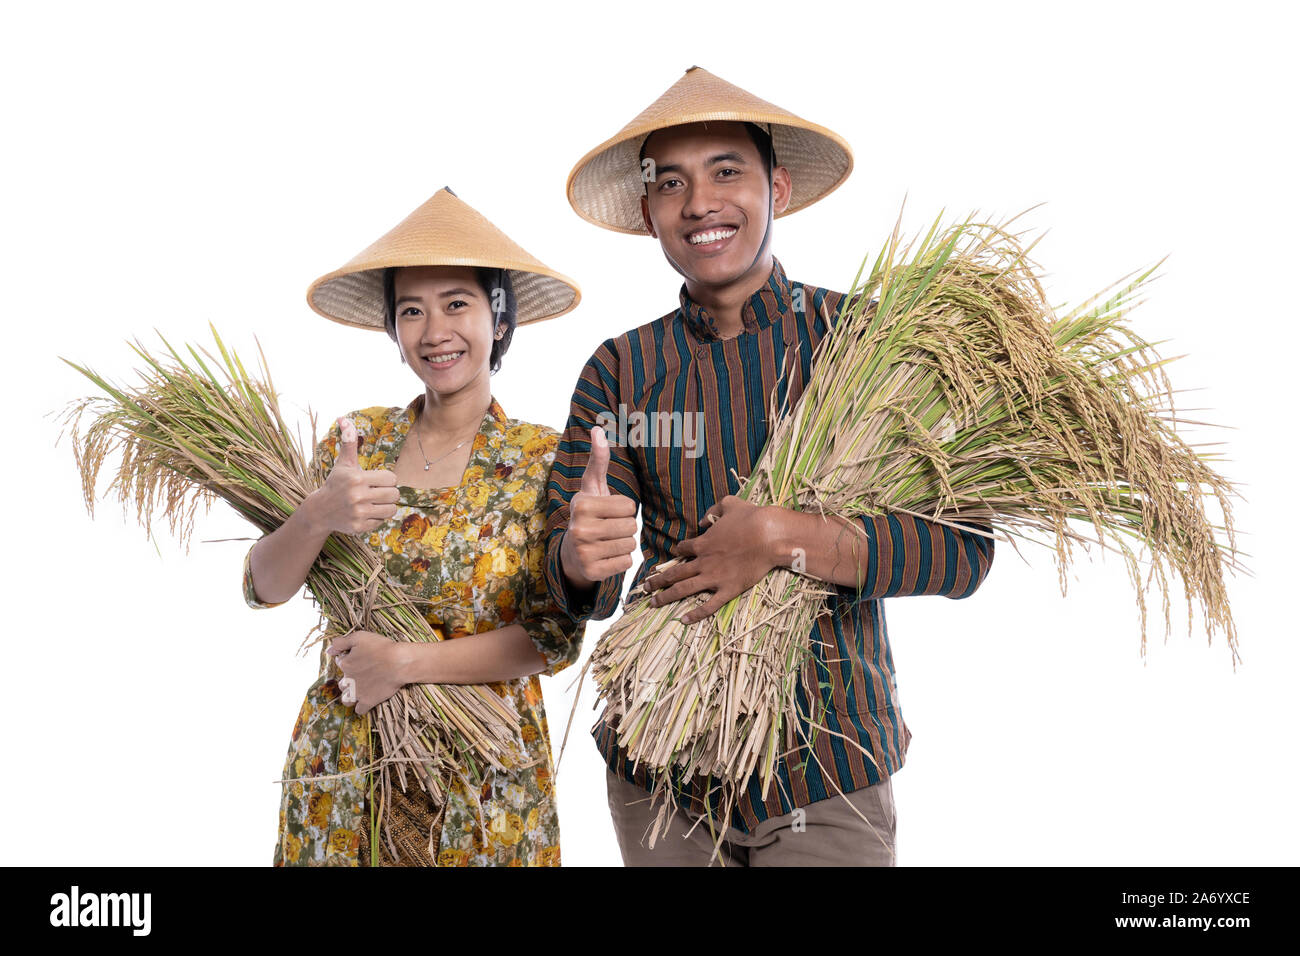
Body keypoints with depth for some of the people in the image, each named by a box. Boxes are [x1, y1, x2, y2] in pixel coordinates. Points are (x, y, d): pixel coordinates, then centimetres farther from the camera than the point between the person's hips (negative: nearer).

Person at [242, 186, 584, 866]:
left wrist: (407, 663, -21)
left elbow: (556, 636, -12)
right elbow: (263, 587, -5)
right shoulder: (355, 439, -1)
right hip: (340, 763, 2)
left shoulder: (545, 458, -8)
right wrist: (318, 515, -25)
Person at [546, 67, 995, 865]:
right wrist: (582, 554, -27)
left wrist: (786, 540, -25)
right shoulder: (620, 370, -1)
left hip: (830, 775, -2)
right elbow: (583, 590, -4)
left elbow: (966, 550, -13)